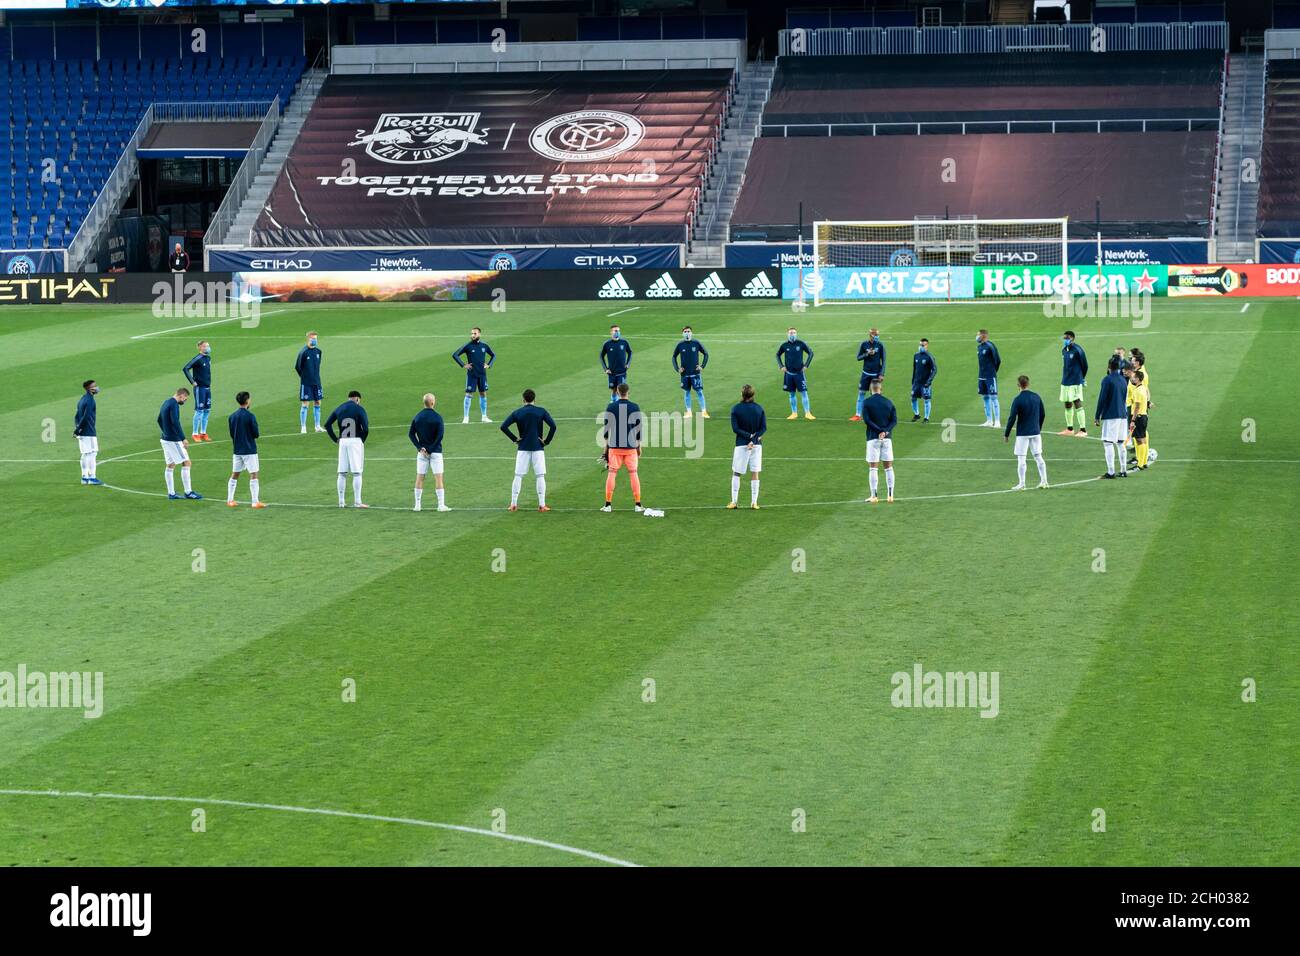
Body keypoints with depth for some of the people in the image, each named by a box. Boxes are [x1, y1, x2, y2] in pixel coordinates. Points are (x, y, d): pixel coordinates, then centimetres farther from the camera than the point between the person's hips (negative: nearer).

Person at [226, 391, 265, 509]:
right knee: (253, 475, -3)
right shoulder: (250, 416, -14)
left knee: (234, 475, 13)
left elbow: (231, 434, 11)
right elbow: (256, 434, -12)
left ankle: (230, 500, 15)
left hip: (237, 450, 6)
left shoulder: (232, 416, 5)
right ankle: (255, 501, -7)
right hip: (249, 450, -6)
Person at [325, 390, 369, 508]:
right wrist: (362, 440, 2)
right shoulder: (359, 409, -4)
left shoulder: (339, 409, 10)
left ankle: (341, 501, 9)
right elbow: (365, 429, -13)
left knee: (342, 473, 8)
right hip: (356, 441, -4)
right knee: (357, 473, -2)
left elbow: (327, 424, 7)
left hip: (343, 442, 4)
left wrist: (335, 439, 10)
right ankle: (357, 502, -4)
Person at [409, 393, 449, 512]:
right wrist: (431, 449, -10)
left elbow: (411, 434, 1)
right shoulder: (437, 417, -10)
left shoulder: (417, 416, 4)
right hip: (435, 452, -4)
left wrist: (420, 448, -4)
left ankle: (417, 505, 9)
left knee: (419, 478, 9)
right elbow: (440, 436, -17)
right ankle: (441, 505, -4)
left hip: (422, 452, 4)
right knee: (438, 478, -1)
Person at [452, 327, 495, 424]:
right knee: (468, 394, -3)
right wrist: (463, 365, -10)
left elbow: (493, 355, 20)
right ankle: (466, 417, 2)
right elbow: (455, 355, -5)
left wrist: (489, 365, 6)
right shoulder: (468, 346, -6)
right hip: (471, 374, -4)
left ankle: (484, 416, 18)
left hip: (482, 374, 4)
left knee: (483, 394, 8)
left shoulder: (484, 346, 4)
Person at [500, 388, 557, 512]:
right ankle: (542, 504, 0)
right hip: (538, 448, -1)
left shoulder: (517, 413, 2)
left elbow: (503, 426, -5)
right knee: (540, 476, 3)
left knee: (518, 476, 5)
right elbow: (553, 426, -12)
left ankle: (513, 504, 5)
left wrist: (514, 439, 0)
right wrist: (547, 441, -3)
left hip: (522, 448, 1)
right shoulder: (541, 411, -1)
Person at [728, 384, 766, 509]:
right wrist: (754, 439, -12)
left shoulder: (736, 408, -6)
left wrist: (749, 436, -10)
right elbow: (763, 428, -5)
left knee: (736, 473, 8)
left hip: (741, 444, -2)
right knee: (755, 474, 7)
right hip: (757, 445, 2)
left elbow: (735, 428, -12)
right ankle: (754, 502, 6)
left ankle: (734, 502, 6)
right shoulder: (759, 408, 2)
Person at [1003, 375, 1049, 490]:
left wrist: (1006, 434, -4)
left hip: (1022, 433, -5)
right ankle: (1043, 481, 14)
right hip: (1036, 433, 5)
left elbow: (1012, 418, -13)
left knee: (1021, 458, 0)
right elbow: (1043, 415, 12)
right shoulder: (1036, 397, 4)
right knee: (1038, 456, 13)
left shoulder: (1017, 400, -13)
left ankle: (1021, 484, -1)